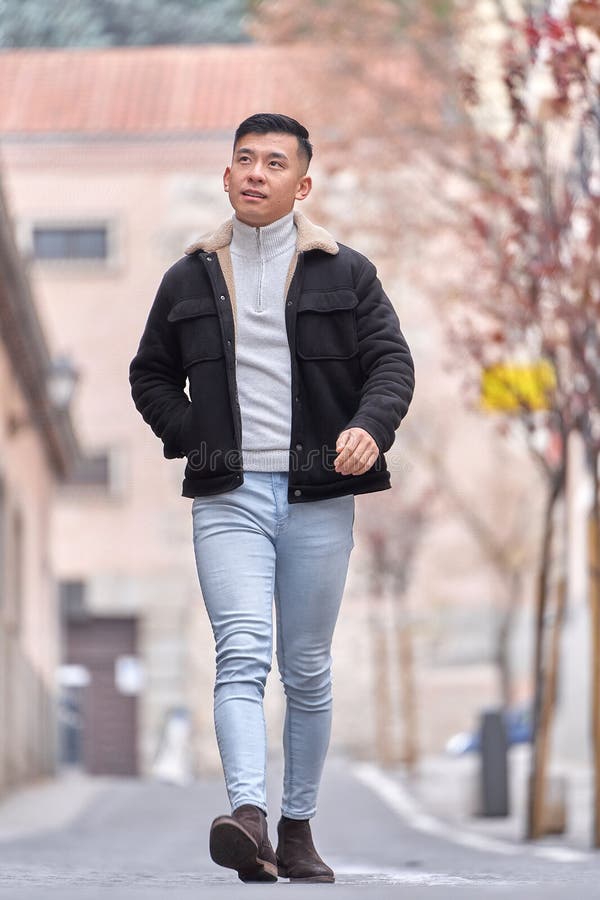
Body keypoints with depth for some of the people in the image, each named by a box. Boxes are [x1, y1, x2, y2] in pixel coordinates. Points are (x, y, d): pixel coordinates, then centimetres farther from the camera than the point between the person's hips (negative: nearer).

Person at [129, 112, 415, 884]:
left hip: (318, 498, 0)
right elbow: (150, 375, 20)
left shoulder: (346, 274, 7)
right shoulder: (189, 280, 11)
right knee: (242, 654, -17)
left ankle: (298, 827, 17)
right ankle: (247, 816, -32)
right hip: (228, 498, 0)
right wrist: (190, 439, 4)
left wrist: (369, 427, -19)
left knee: (307, 672, 6)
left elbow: (392, 362, 2)